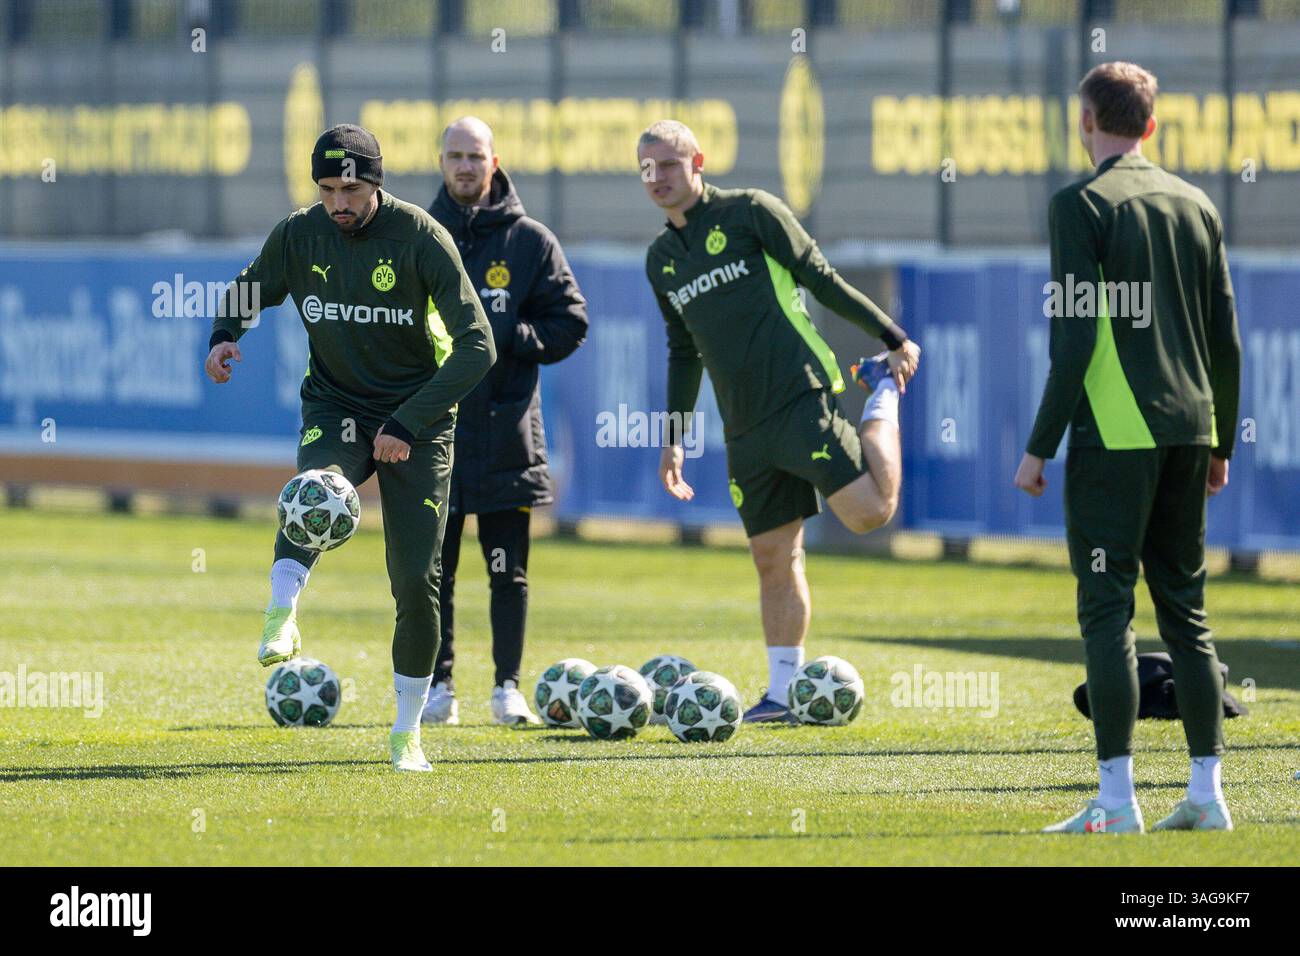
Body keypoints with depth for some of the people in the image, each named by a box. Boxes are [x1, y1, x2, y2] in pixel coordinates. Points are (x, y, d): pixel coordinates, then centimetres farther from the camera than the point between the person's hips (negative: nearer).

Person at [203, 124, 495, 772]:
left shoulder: (420, 238, -14)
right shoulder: (298, 235, -4)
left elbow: (477, 346, -17)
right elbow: (249, 291, 17)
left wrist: (408, 424, -22)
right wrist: (224, 335, -7)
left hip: (417, 418, -1)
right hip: (334, 408, 1)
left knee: (417, 581, -5)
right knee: (321, 489, -36)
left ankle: (406, 732, 10)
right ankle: (280, 614, -54)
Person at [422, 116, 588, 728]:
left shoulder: (530, 242, 5)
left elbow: (570, 325, 3)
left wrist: (507, 337, -12)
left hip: (506, 428, -1)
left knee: (508, 571, 1)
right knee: (434, 567, 2)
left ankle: (508, 688, 7)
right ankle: (438, 686, 8)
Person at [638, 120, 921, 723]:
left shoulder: (750, 213, -3)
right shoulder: (661, 259, 16)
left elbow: (822, 279, -1)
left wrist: (893, 339, 0)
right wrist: (673, 439, 23)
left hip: (800, 396, -5)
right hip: (744, 426, 5)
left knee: (869, 512, -16)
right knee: (774, 559, 4)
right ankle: (782, 694, 9)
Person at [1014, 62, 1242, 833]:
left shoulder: (1082, 205, -5)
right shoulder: (1197, 206, 13)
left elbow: (1076, 339, -11)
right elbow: (1227, 340, 14)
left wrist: (1040, 447, -7)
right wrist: (1219, 443, 22)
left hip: (1115, 431, -6)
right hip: (1188, 426, 6)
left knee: (1107, 609, -4)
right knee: (1185, 609, 12)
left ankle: (1117, 798, -8)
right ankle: (1207, 792, 9)